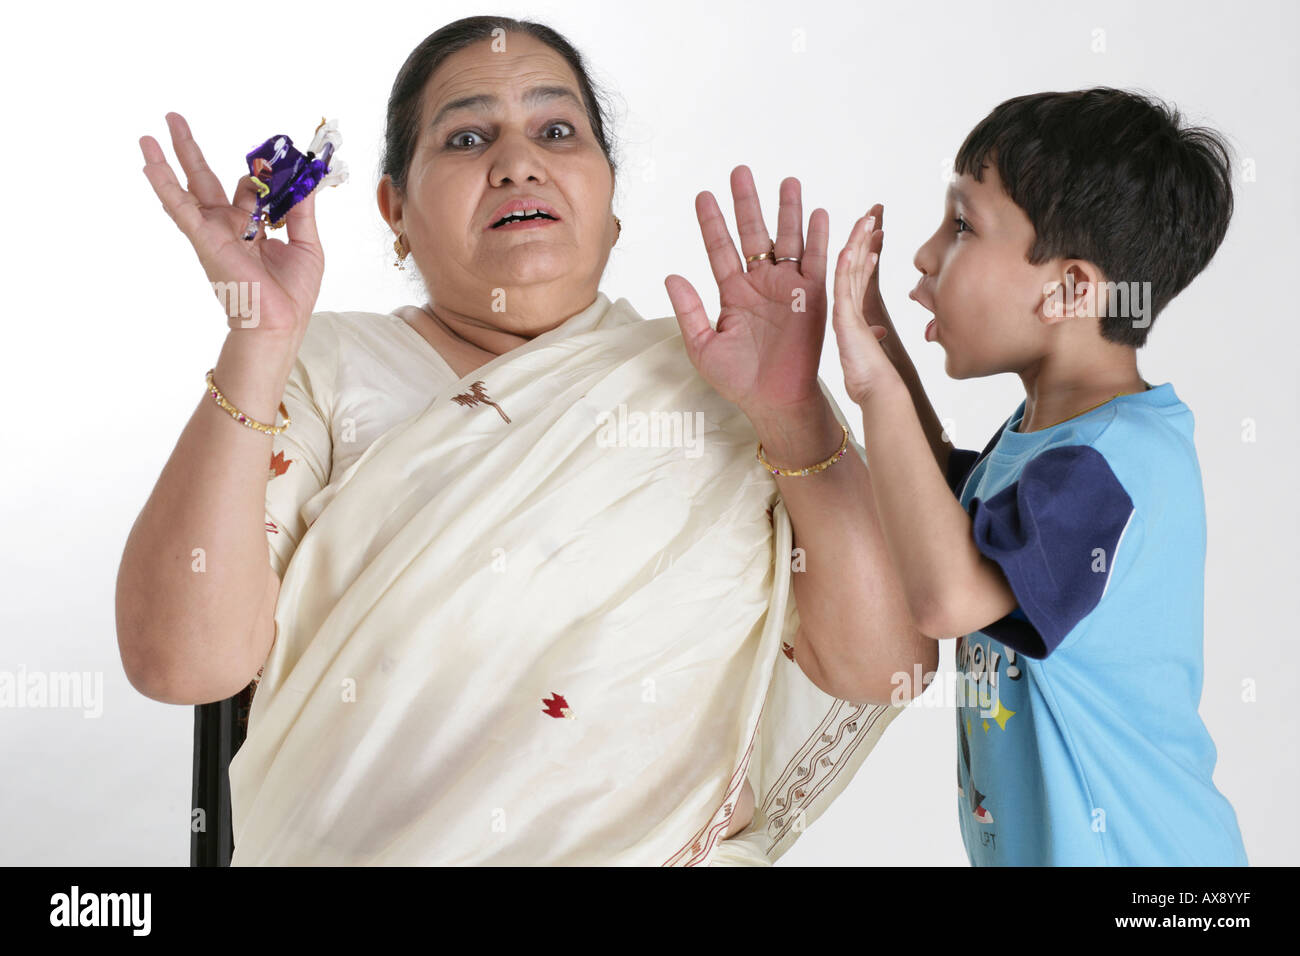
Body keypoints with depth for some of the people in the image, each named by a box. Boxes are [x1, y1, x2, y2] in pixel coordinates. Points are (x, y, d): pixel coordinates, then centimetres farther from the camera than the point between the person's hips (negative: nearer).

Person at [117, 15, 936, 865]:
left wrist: (795, 414, -14)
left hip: (675, 845, 0)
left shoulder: (715, 386, 5)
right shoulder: (325, 374, 4)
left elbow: (885, 663, -3)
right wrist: (255, 347, -15)